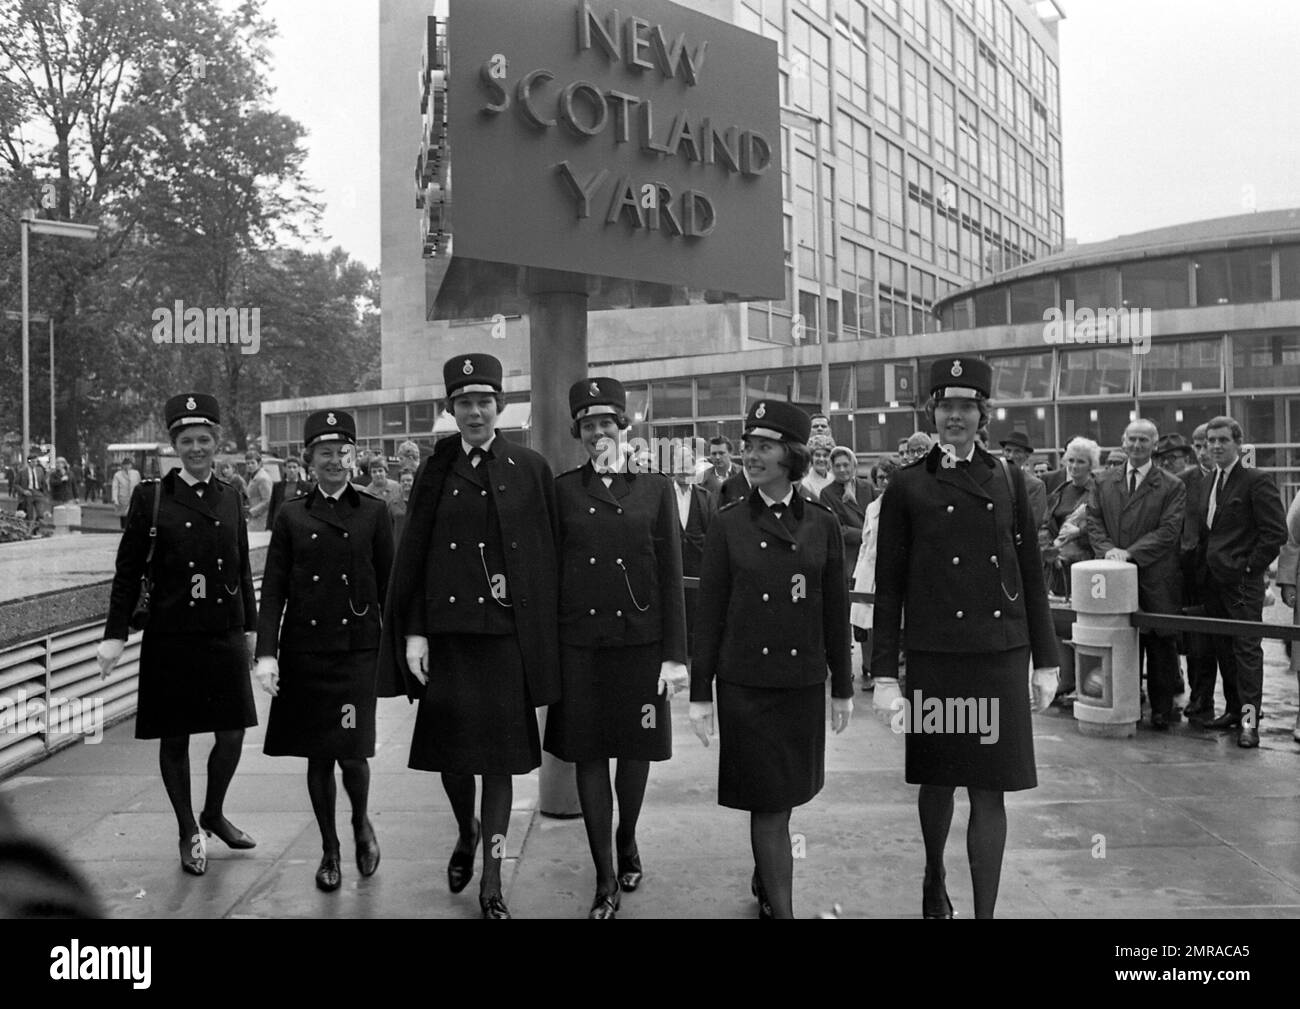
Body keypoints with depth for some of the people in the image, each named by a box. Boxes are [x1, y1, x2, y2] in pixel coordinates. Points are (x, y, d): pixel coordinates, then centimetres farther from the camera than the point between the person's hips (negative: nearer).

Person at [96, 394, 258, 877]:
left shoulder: (230, 497, 7)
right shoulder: (151, 497, -2)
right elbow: (128, 570, -2)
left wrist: (250, 626, 13)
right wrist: (115, 633, -7)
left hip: (224, 637, 3)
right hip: (170, 638, -3)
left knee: (233, 732, 6)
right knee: (175, 737, 7)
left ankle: (214, 814, 32)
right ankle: (189, 832, 24)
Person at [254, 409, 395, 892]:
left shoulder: (374, 512, 4)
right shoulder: (291, 515, 5)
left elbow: (388, 585, 6)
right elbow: (273, 589, 3)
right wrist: (266, 652, -6)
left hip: (357, 648, -1)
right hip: (304, 650, 2)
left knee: (351, 753, -8)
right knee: (317, 756, 9)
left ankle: (361, 824, 23)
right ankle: (329, 849, 26)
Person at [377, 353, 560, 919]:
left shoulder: (531, 469, 3)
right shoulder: (435, 473, 6)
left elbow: (548, 555, 3)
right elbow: (412, 558, 5)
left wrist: (543, 635, 0)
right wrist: (413, 633, -2)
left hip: (508, 635, -1)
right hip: (447, 633, 1)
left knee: (500, 757, 3)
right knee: (449, 750, 6)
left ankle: (492, 883, 16)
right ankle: (467, 832, 38)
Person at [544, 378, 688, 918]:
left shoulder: (655, 487, 4)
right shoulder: (561, 490, 5)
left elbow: (671, 574, 2)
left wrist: (675, 652, -3)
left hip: (640, 639, 0)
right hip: (580, 643, 0)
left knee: (635, 751, 11)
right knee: (589, 755, 4)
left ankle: (627, 840, 38)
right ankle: (606, 878, 14)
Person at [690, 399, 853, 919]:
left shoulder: (822, 524, 1)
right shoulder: (728, 524, -3)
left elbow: (836, 611, 6)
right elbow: (709, 614, -1)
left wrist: (842, 688, 7)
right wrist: (700, 693, -2)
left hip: (803, 681, 2)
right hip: (744, 682, -2)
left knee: (781, 795, 15)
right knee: (769, 802, -1)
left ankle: (764, 882, 39)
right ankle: (781, 908, 8)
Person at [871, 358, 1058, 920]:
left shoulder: (1008, 480, 7)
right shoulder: (908, 487, 0)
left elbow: (1031, 573, 9)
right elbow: (889, 585, 0)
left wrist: (1046, 660, 7)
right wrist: (884, 671, -3)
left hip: (1001, 657, 1)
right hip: (935, 657, -1)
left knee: (990, 791, 2)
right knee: (938, 780, 14)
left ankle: (985, 911, 12)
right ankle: (934, 879, 40)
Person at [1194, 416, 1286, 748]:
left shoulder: (1257, 481, -7)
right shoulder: (1209, 483, 15)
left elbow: (1276, 532, -11)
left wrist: (1250, 567, -12)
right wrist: (1202, 567, 9)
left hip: (1242, 581, -7)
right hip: (1213, 580, 7)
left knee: (1247, 647, -6)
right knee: (1223, 648, 11)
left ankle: (1250, 719, -5)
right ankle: (1234, 709, 20)